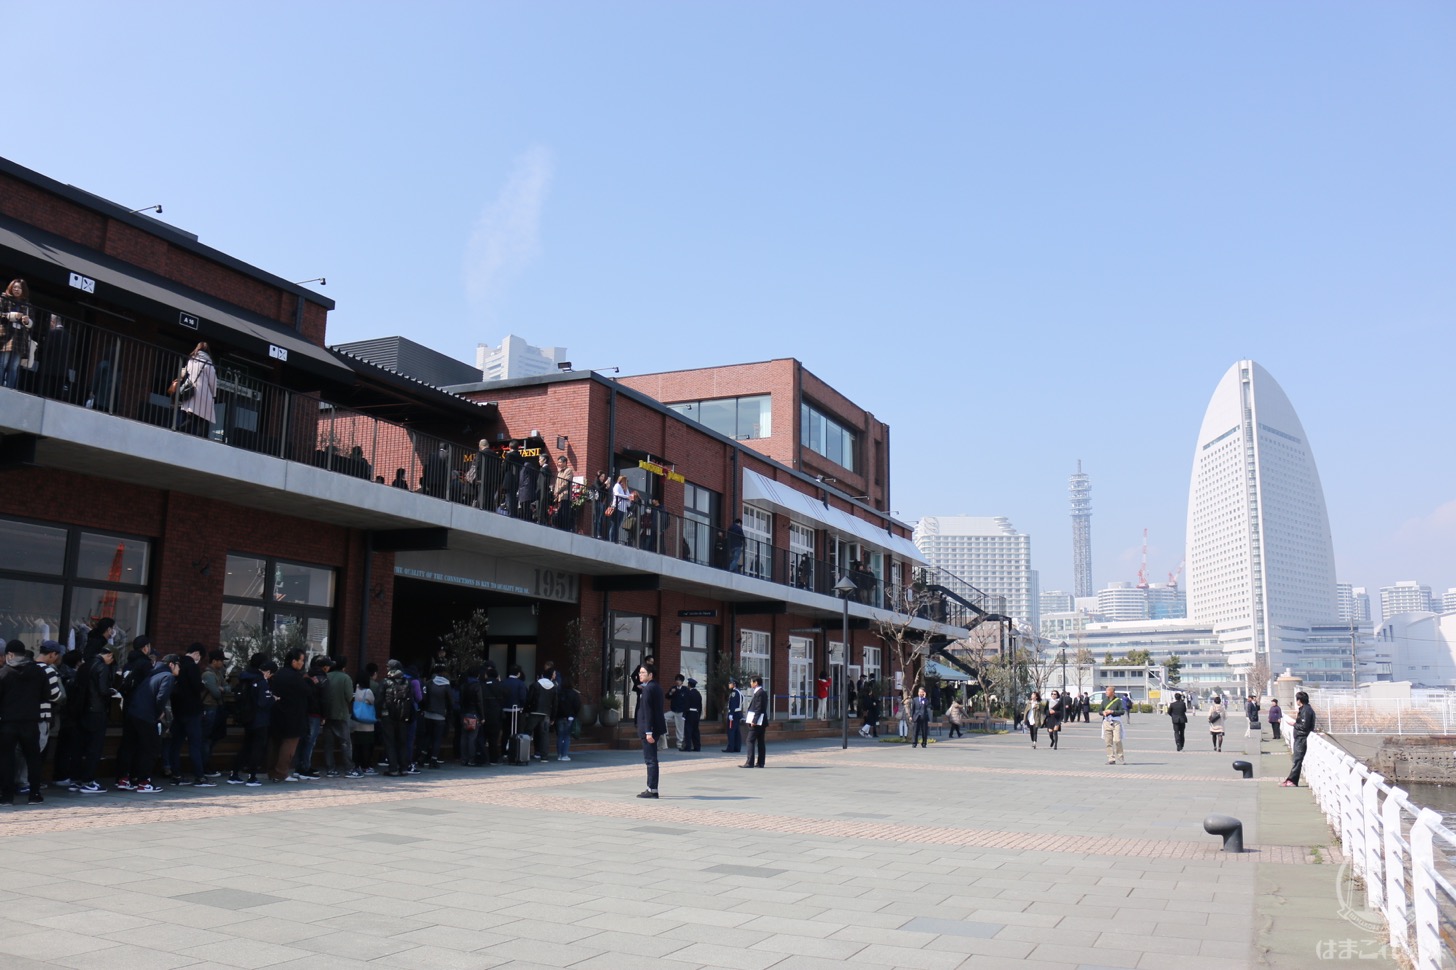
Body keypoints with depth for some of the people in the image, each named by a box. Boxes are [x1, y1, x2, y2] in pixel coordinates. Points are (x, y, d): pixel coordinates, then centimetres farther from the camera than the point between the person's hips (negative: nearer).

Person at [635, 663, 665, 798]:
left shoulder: (648, 689, -15)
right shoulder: (656, 687, 14)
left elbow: (648, 711, -20)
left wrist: (648, 732, -22)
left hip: (649, 728, -10)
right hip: (656, 727, 10)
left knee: (650, 760, -6)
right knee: (651, 759, 15)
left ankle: (652, 790, -3)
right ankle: (651, 787, 21)